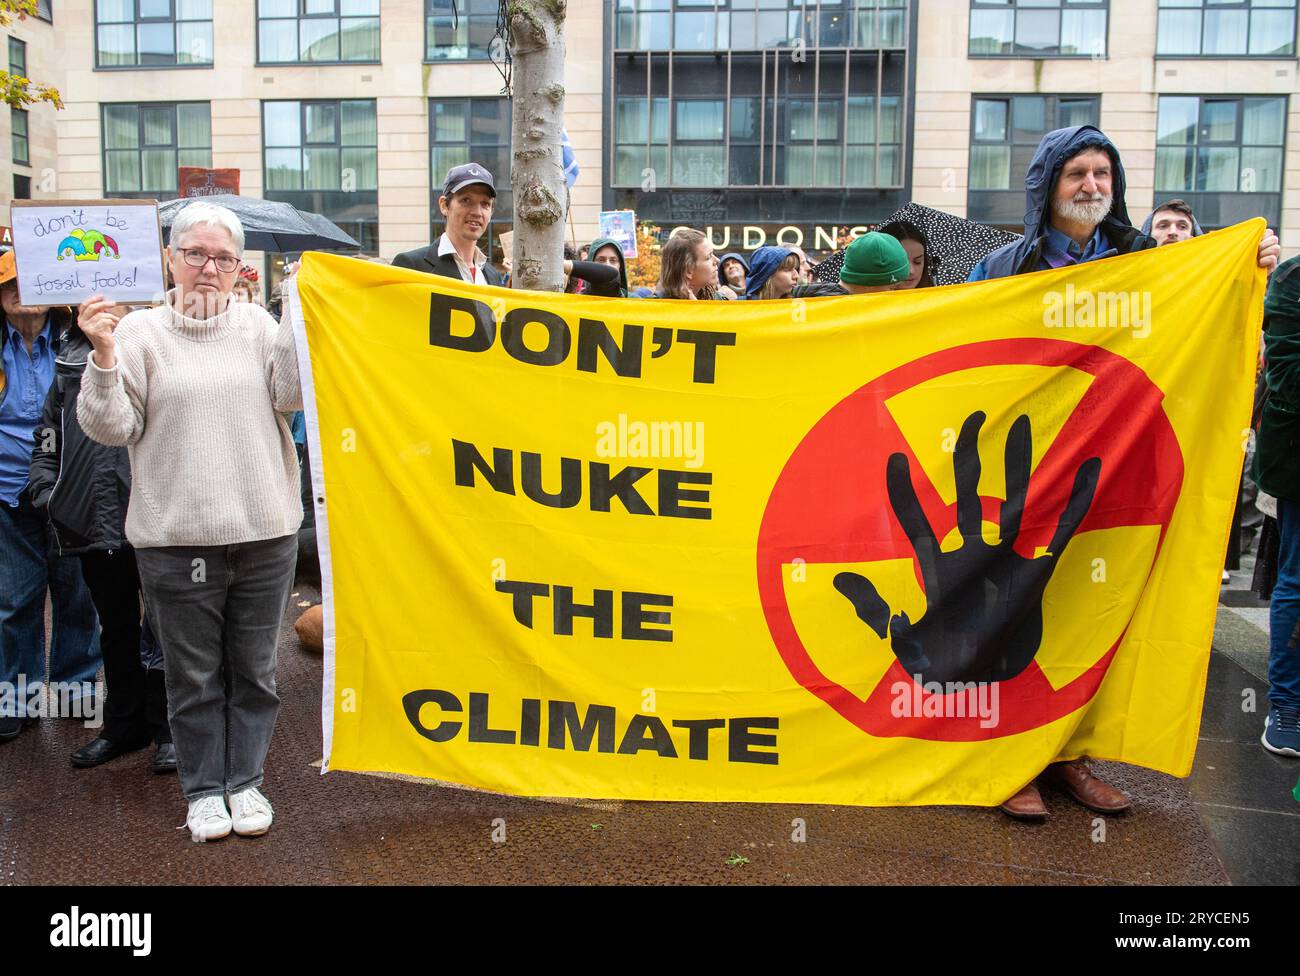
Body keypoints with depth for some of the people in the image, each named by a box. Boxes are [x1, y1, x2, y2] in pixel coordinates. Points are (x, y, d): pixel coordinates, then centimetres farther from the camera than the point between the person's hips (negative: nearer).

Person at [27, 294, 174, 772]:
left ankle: (166, 729, 19)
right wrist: (47, 492, 4)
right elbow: (47, 440, 17)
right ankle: (124, 725, 31)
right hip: (93, 522, 5)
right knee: (116, 629, 17)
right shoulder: (68, 368, 13)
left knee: (162, 626, 5)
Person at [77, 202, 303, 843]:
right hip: (176, 538, -1)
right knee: (194, 675, 10)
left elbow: (293, 395, -7)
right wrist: (103, 357, -17)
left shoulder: (260, 325, 6)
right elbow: (111, 428, -4)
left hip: (265, 531, 2)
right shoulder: (140, 332, 1)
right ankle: (204, 789, 26)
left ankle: (245, 780, 28)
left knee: (253, 669, 13)